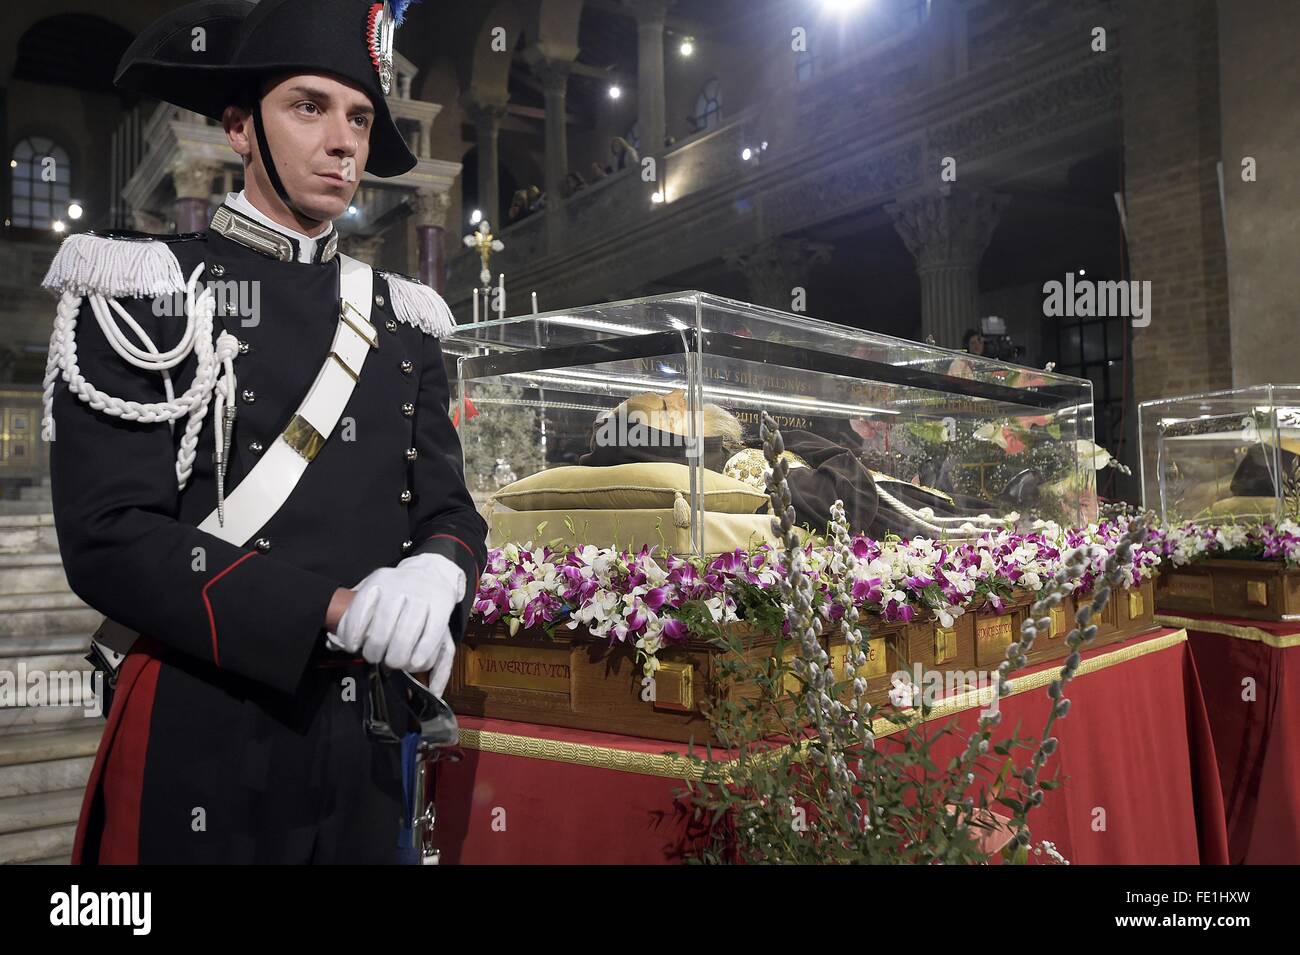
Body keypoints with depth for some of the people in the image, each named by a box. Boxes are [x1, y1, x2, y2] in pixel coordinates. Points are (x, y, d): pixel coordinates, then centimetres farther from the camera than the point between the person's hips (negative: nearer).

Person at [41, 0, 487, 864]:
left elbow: (450, 513, 6)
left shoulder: (402, 321, 8)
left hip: (369, 740, 5)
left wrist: (437, 574, -18)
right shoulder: (141, 293, -4)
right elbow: (108, 538, -13)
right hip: (200, 741, -4)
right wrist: (335, 612, -22)